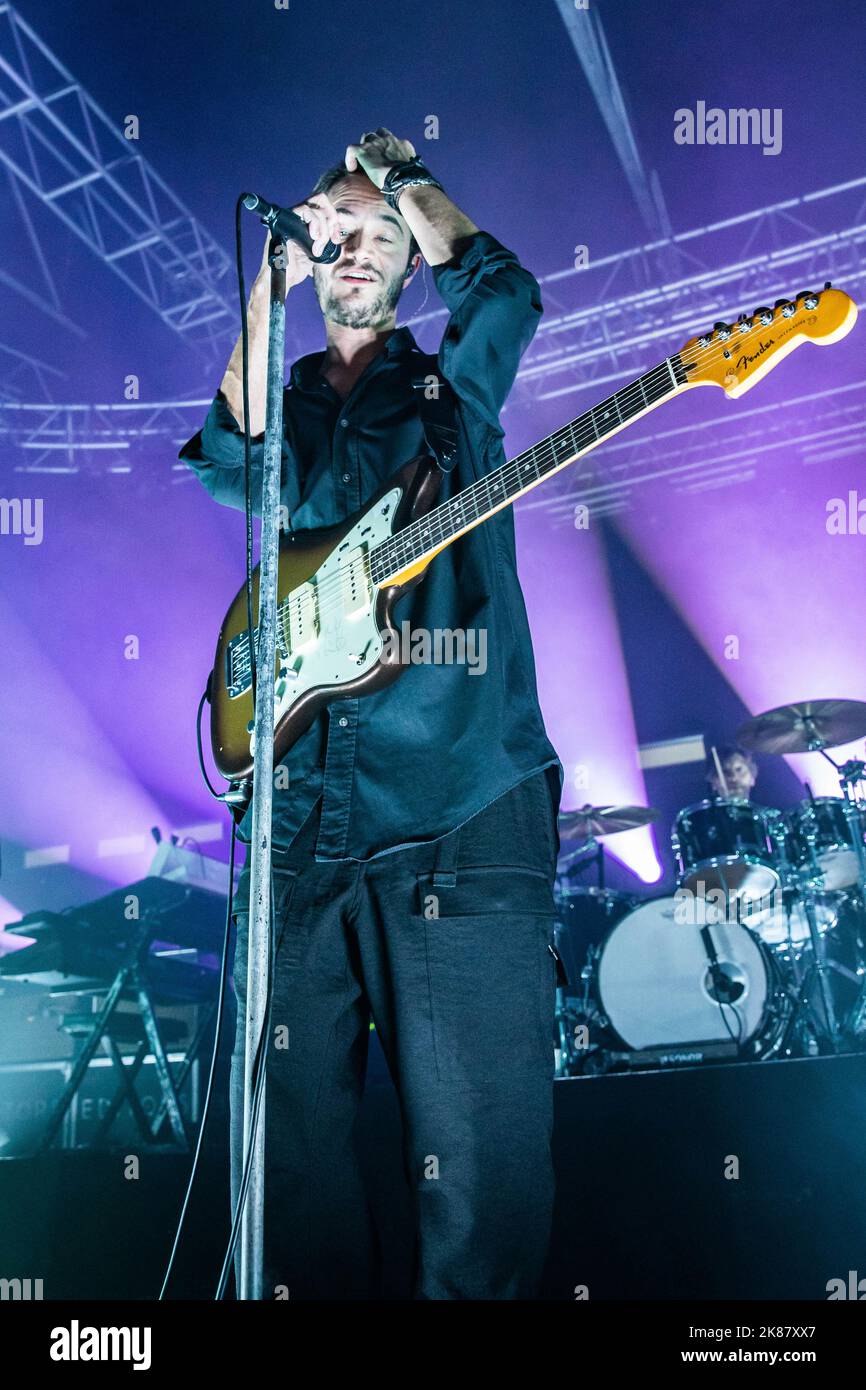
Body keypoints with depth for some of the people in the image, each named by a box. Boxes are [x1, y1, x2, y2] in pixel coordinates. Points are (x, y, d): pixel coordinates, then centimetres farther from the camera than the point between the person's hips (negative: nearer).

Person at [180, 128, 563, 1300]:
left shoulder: (453, 388, 16)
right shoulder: (285, 401, 19)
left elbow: (502, 290, -3)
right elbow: (235, 464, -3)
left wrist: (402, 175, 13)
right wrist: (274, 278, -1)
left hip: (459, 819, -3)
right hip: (303, 822, 3)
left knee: (479, 1180, -4)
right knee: (292, 1143, 9)